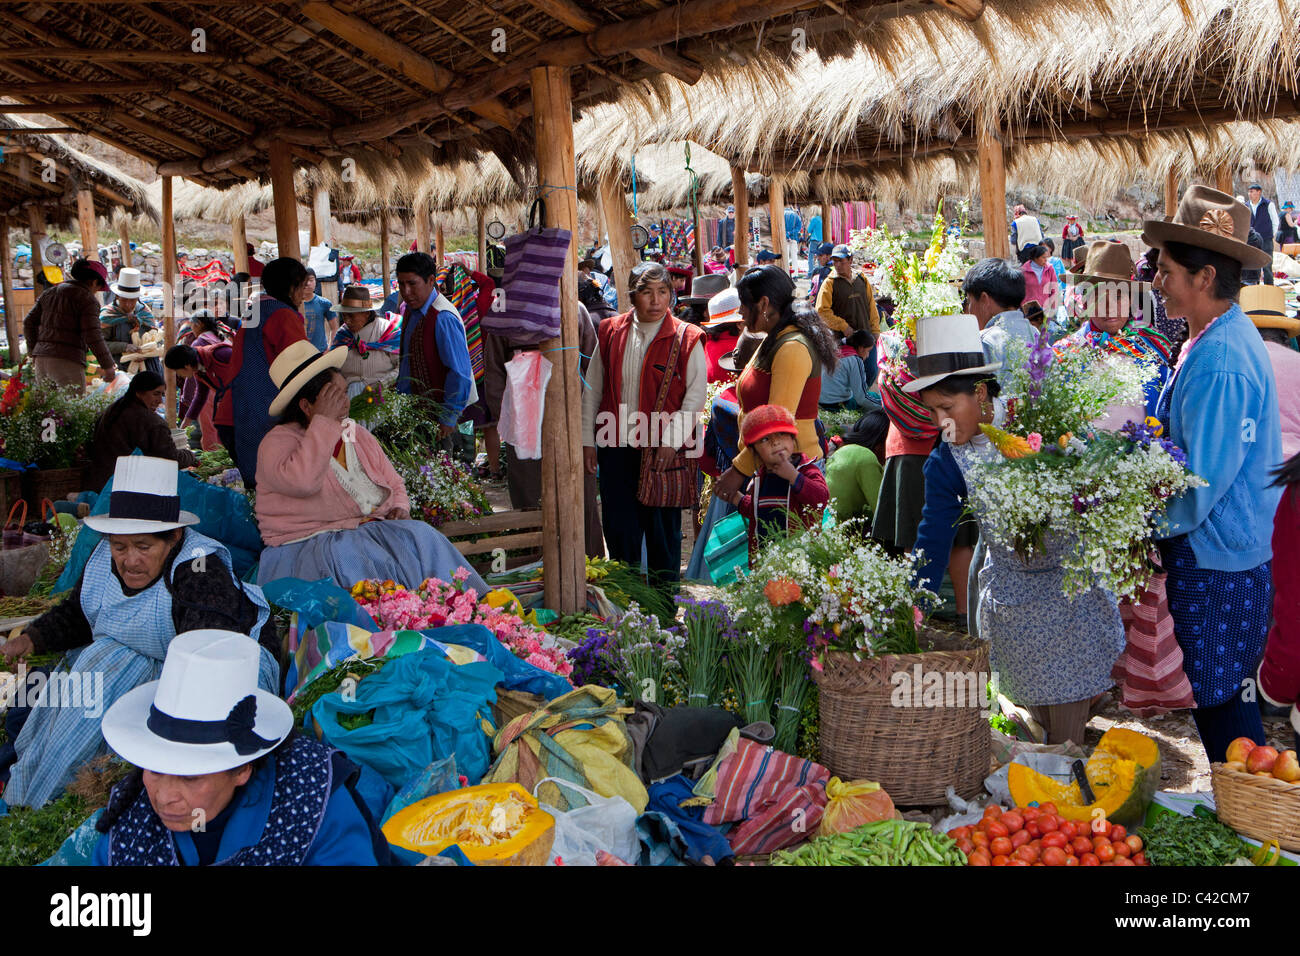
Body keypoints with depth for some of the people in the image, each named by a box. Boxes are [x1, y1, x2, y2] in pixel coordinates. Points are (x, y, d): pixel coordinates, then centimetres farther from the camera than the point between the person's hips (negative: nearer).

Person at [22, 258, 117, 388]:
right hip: (68, 362, -7)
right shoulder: (88, 299, -5)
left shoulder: (49, 294, 18)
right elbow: (92, 335, -12)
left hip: (41, 359, 7)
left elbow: (29, 322, 19)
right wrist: (108, 366, -6)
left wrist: (33, 352, 30)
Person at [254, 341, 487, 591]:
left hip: (371, 528, 6)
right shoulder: (278, 442, -5)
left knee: (418, 534, -21)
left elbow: (394, 482, 27)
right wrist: (323, 422, -18)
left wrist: (400, 506, 3)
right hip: (307, 545, -6)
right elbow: (303, 481, -27)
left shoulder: (357, 435, 17)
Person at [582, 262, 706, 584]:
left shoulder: (686, 339, -3)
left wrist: (671, 440, -12)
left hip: (663, 452, -3)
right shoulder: (610, 333, 6)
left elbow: (696, 395, -4)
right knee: (618, 528, 9)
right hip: (615, 448, 3)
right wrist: (587, 440, 8)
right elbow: (592, 390, 11)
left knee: (663, 531, 7)